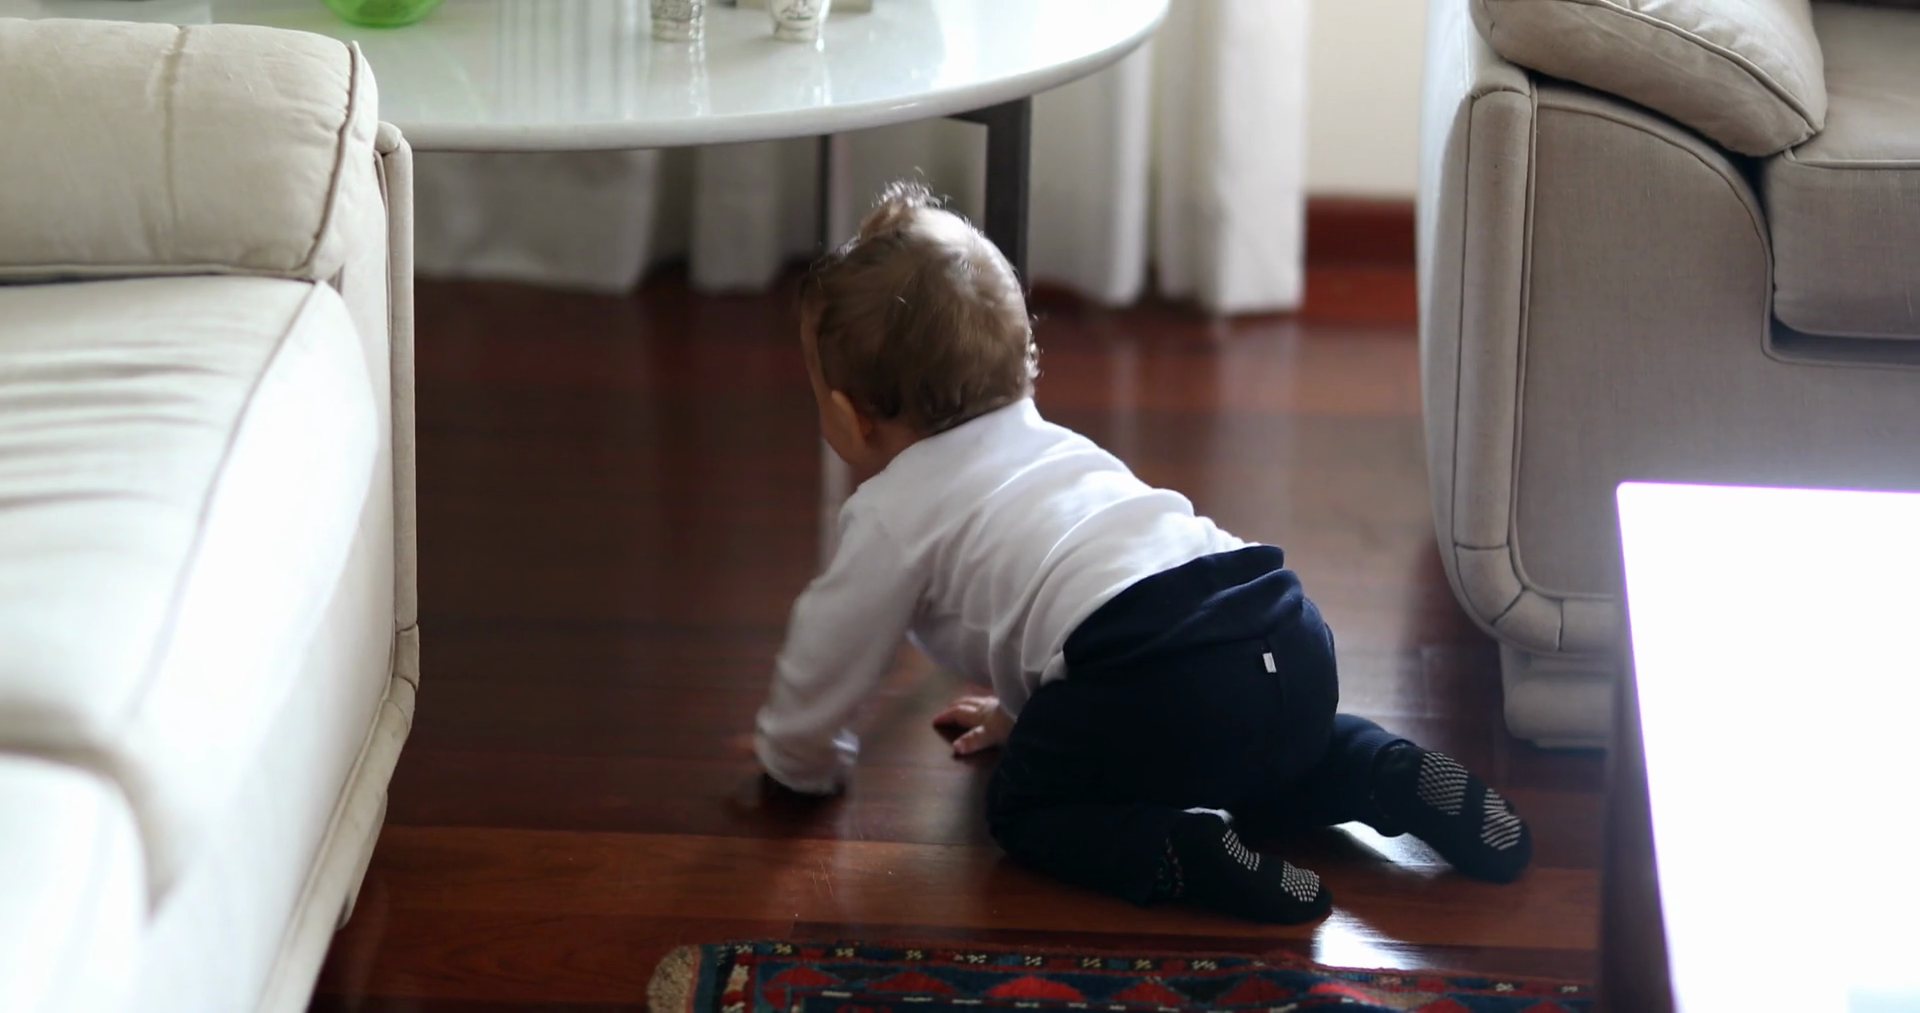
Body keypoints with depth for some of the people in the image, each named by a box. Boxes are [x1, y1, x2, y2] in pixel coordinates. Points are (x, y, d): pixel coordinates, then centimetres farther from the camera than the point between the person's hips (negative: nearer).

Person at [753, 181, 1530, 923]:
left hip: (1160, 670, -8)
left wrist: (797, 758, 38)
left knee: (1023, 809, 9)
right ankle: (1399, 778, 9)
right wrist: (1025, 712, 61)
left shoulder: (889, 515, 11)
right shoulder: (1049, 443, 34)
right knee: (1267, 754, 36)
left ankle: (1194, 857, -16)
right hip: (1288, 640, 8)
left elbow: (824, 666, 17)